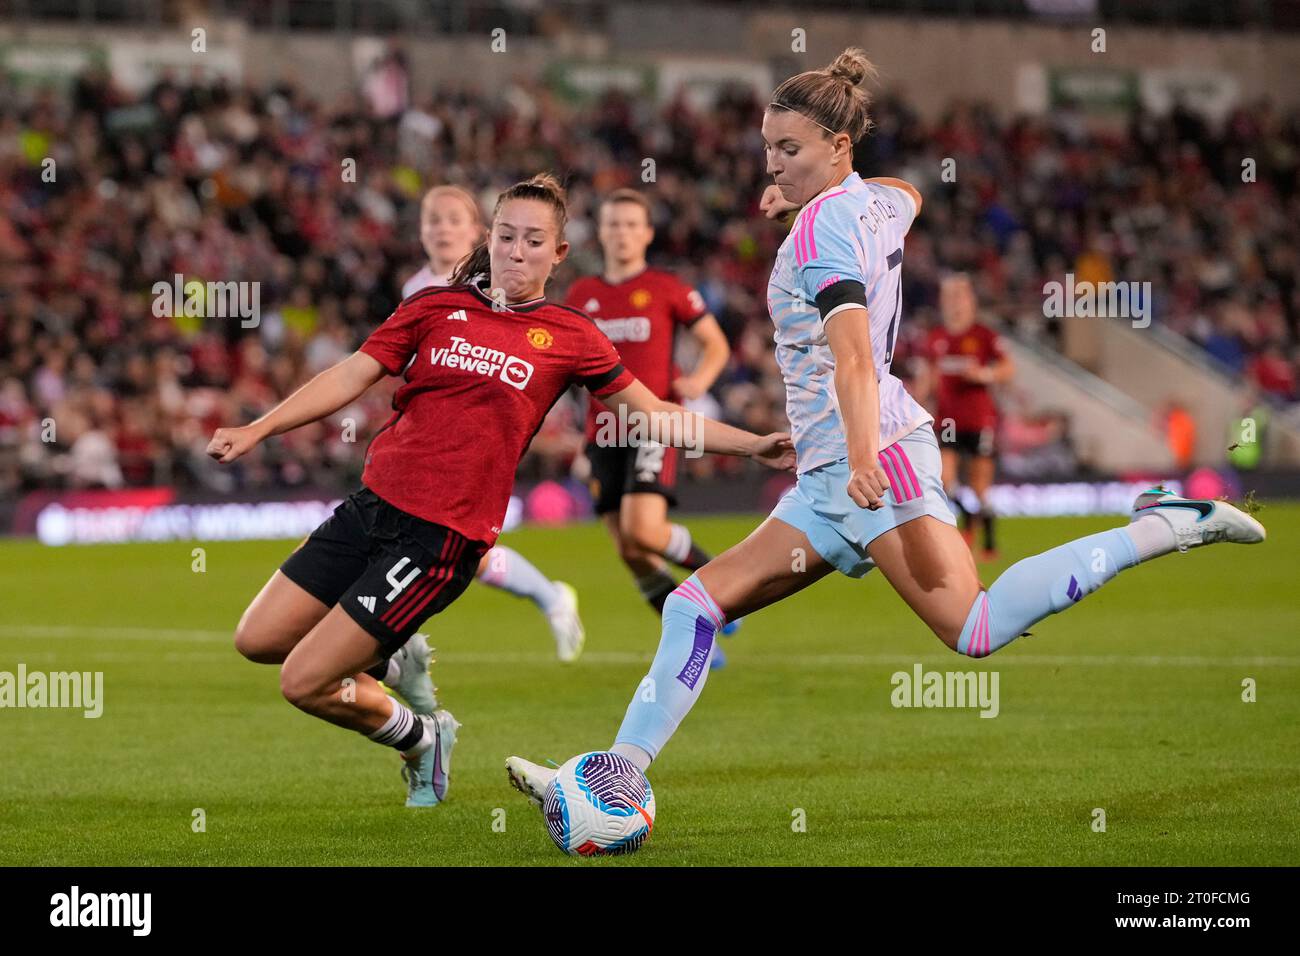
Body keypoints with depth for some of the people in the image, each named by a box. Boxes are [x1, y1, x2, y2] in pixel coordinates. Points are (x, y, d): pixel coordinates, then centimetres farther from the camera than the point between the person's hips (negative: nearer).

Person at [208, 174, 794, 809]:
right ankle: (387, 663, 29)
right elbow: (352, 376, 5)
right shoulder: (437, 308, 9)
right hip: (372, 504, 5)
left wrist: (755, 445, 4)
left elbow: (657, 417, 11)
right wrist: (257, 429, -5)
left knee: (304, 686, -10)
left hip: (442, 536, -4)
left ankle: (421, 740, 19)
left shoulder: (569, 338, 3)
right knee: (257, 641, 5)